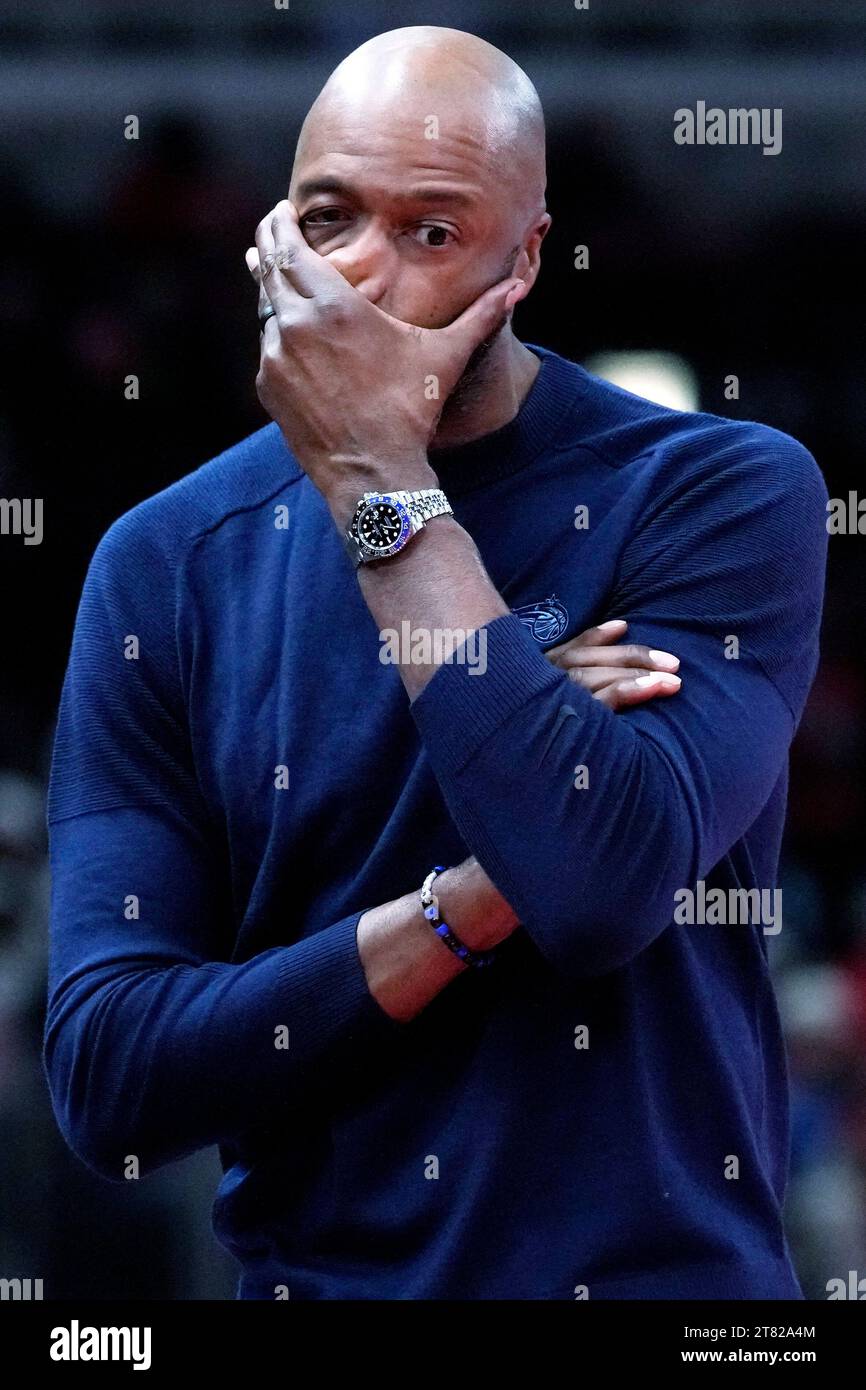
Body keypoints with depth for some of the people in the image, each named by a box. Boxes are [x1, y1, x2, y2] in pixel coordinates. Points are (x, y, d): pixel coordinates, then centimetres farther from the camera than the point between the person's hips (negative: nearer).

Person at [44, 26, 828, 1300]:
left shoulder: (727, 492, -9)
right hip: (312, 1270, 2)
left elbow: (602, 884, -25)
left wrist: (381, 481, -19)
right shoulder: (169, 564, -3)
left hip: (664, 1266, -2)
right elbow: (106, 1078, -9)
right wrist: (476, 903, -19)